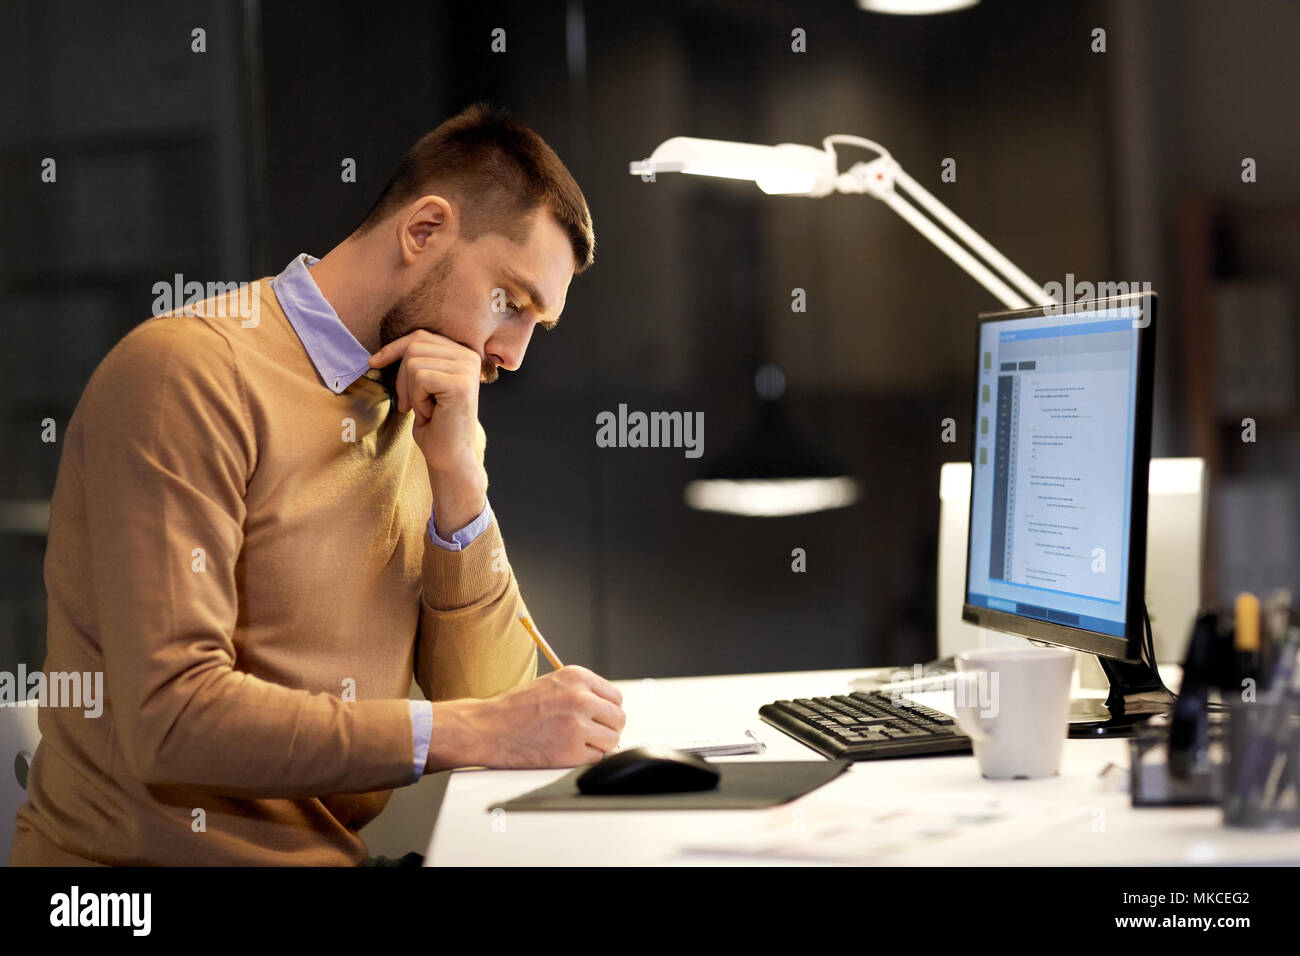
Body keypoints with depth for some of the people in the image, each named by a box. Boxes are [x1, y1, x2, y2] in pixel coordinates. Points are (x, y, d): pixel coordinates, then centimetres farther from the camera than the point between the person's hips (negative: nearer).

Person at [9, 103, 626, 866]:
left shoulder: (411, 418, 10)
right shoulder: (191, 373, -12)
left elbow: (489, 696, 6)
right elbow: (171, 718, -21)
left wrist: (458, 477, -5)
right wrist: (471, 731, -21)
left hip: (330, 849, 7)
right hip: (148, 852, -6)